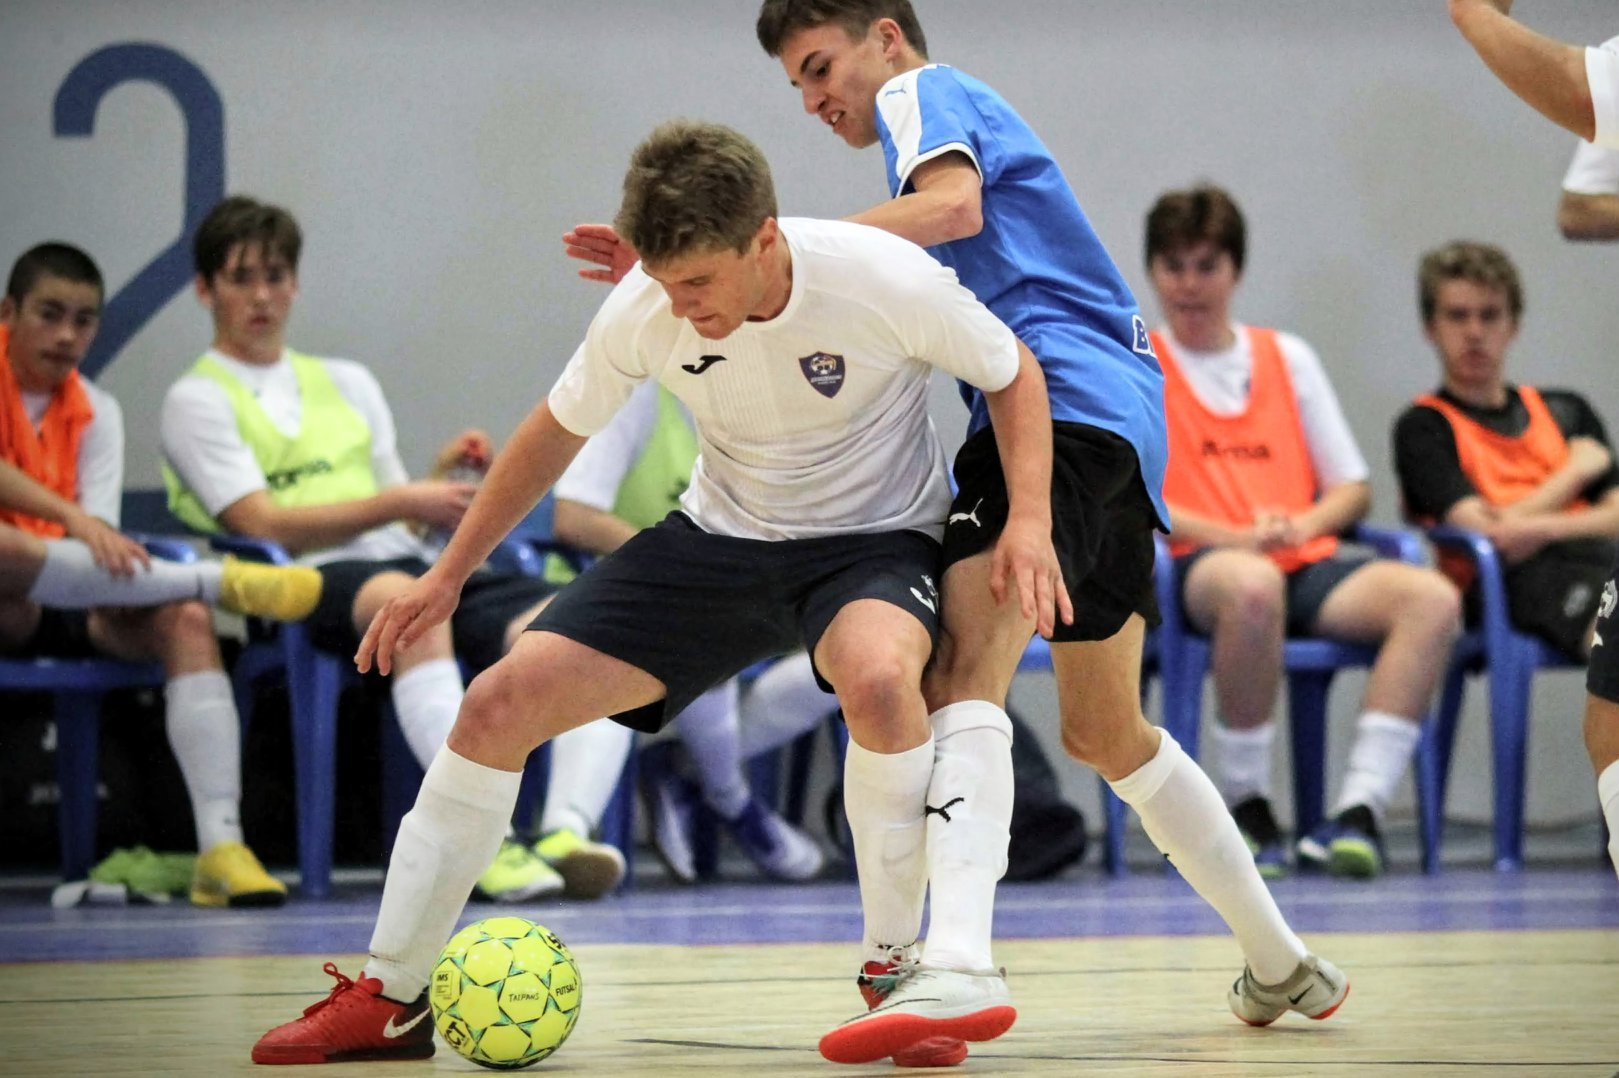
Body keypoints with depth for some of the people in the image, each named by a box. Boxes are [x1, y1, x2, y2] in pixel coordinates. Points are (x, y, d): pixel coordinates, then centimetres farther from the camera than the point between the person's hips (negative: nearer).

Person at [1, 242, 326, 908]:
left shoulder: (96, 411, 14)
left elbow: (101, 541, 5)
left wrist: (106, 547, -18)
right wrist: (71, 517, -32)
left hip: (67, 606, 5)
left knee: (185, 621, -24)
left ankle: (220, 847, -35)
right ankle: (223, 580, -28)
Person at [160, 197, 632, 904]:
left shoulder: (348, 383, 30)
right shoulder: (198, 401, 11)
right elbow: (264, 525, -3)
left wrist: (441, 489, 1)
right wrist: (399, 504, -9)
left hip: (412, 566, 6)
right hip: (307, 587, -6)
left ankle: (565, 830, -42)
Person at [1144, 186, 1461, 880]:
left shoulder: (1288, 357, 22)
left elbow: (1352, 489, 20)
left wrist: (1302, 526, -3)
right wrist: (1235, 536, -15)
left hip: (1305, 565, 4)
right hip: (1194, 569, -4)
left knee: (1432, 597, -25)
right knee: (1252, 584, -42)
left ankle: (1359, 809, -33)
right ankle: (1244, 805, -26)